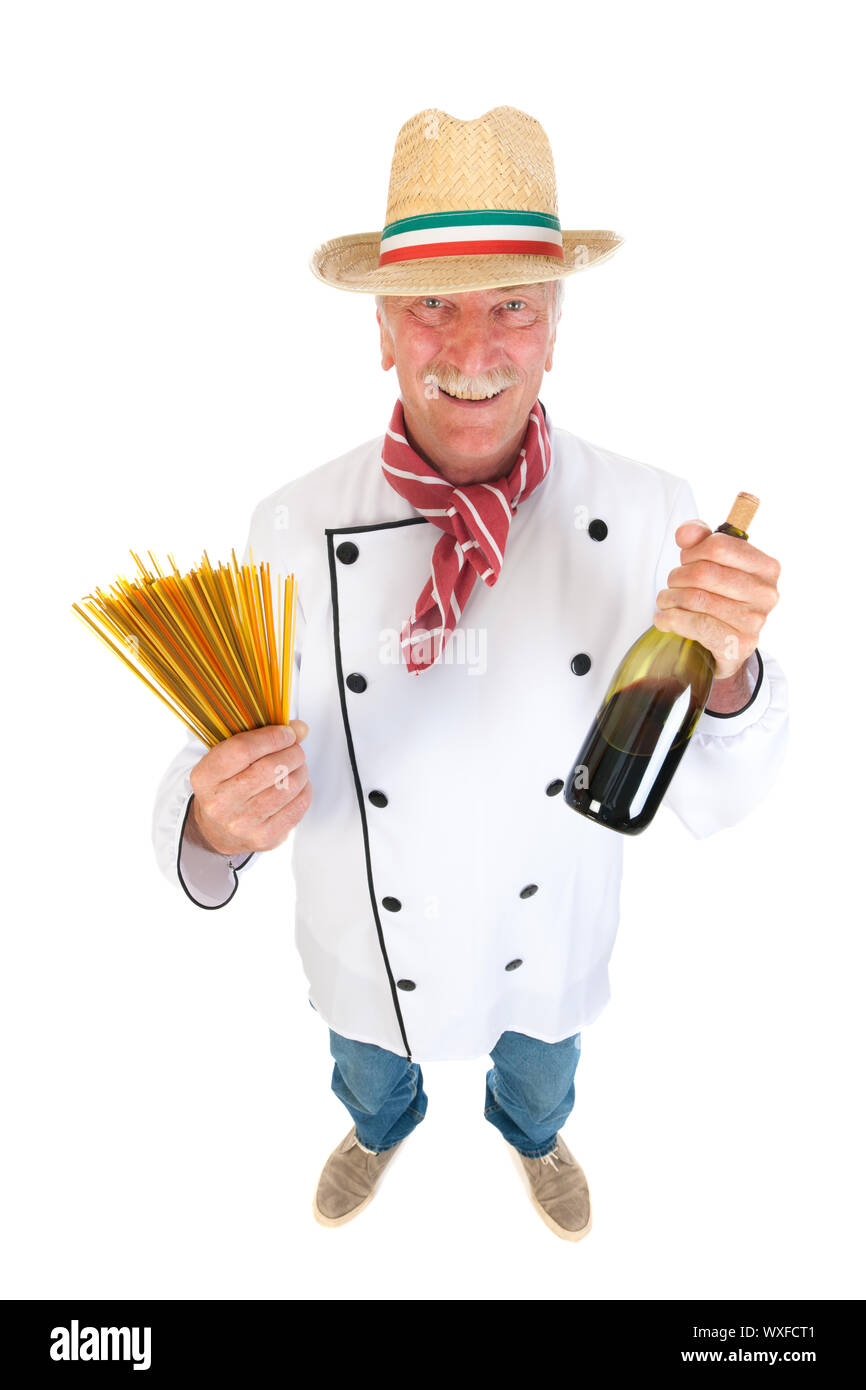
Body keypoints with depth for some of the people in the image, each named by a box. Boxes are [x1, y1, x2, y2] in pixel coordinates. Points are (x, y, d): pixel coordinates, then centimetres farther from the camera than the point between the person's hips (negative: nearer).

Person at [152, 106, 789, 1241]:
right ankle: (381, 1131, 73)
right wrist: (213, 821, -42)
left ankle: (534, 1137, 73)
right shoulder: (296, 528, -25)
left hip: (552, 946, 1)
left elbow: (705, 802, -19)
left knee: (540, 1078, 35)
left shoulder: (649, 516, -23)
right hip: (367, 955, 0)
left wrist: (723, 677, -40)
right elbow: (237, 763, -18)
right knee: (372, 1078, 35)